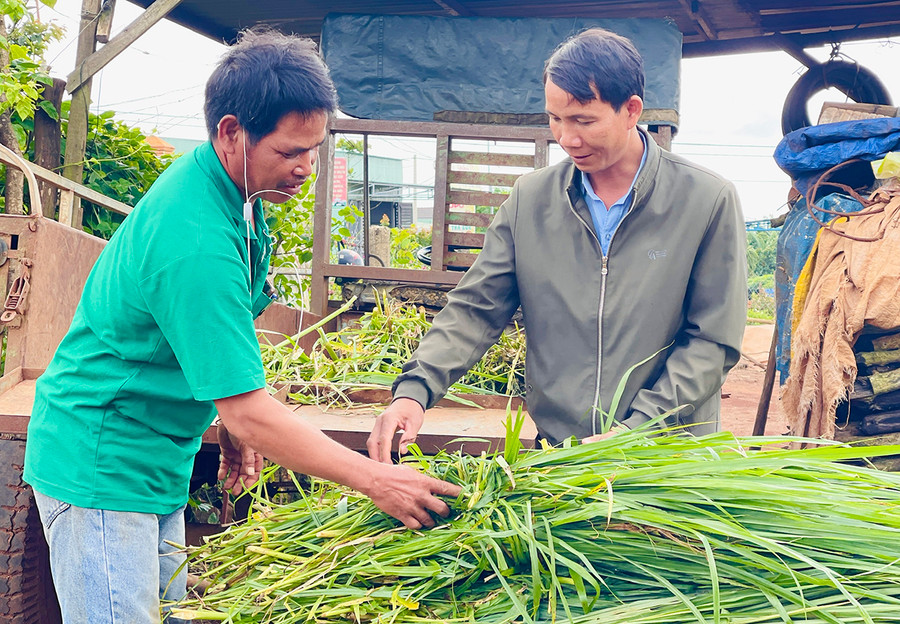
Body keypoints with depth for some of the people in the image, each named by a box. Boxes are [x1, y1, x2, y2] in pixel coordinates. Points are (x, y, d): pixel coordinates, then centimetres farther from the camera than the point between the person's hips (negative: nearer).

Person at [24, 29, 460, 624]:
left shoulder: (218, 185, 0)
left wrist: (231, 418, 13)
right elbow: (248, 412, -28)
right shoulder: (196, 245, -30)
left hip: (156, 461, 9)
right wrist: (377, 480, -24)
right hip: (101, 465, -9)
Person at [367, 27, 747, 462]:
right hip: (556, 456, 3)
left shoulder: (708, 201, -2)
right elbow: (475, 309, 8)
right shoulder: (529, 199, 7)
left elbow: (713, 341, -3)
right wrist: (414, 389, -8)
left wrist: (634, 431, -12)